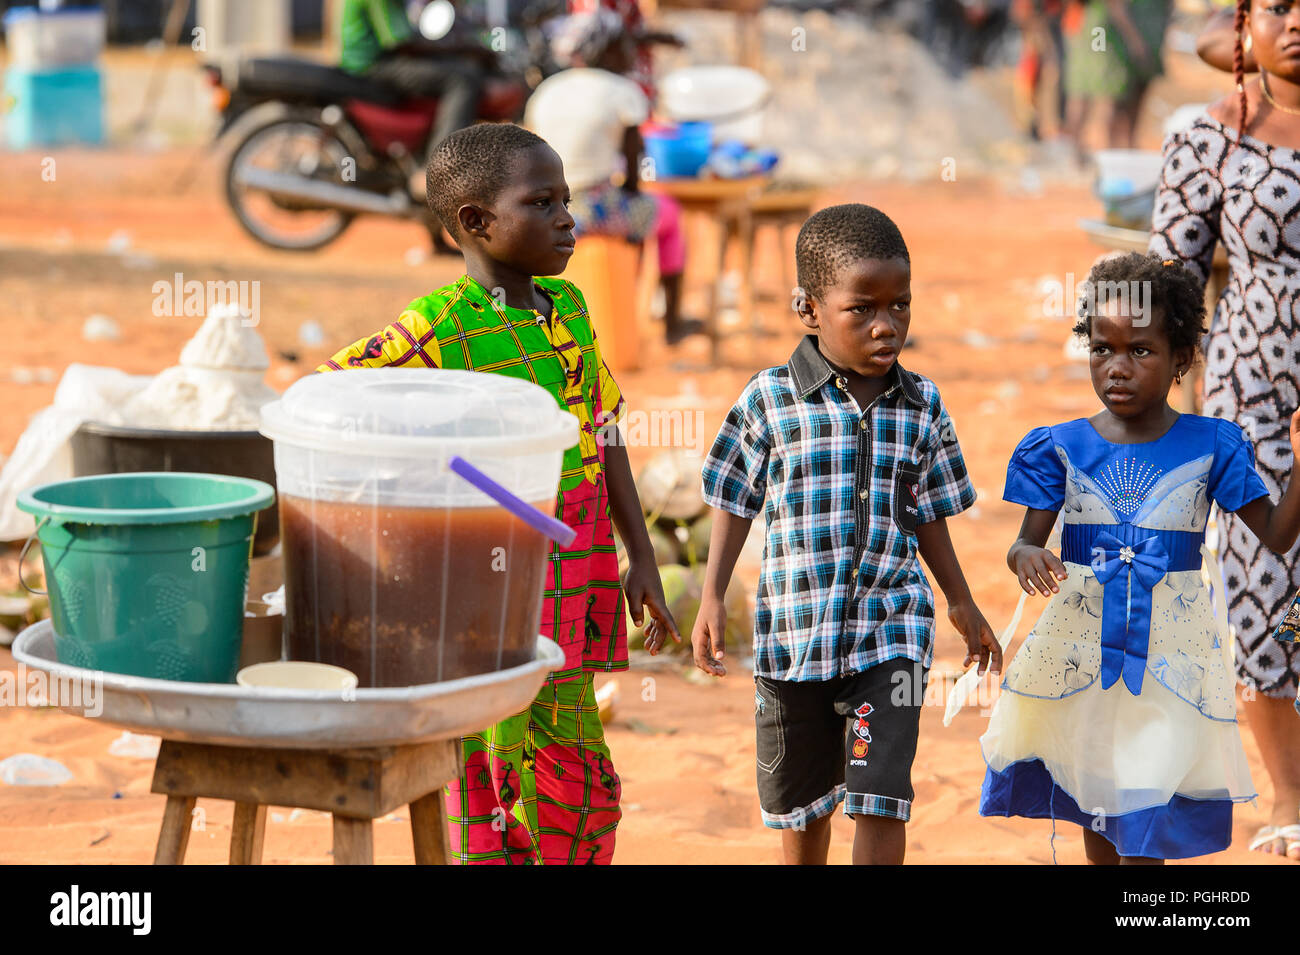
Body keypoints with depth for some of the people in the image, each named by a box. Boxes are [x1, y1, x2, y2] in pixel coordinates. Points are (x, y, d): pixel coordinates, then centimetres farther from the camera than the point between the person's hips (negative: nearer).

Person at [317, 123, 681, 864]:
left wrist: (643, 560, 13)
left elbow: (606, 430, 15)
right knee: (489, 801, 0)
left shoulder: (567, 307, 7)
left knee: (583, 788, 16)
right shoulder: (435, 332, -14)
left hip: (568, 602, 7)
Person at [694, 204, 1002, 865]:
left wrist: (962, 603, 20)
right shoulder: (770, 399, -6)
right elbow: (735, 503, 2)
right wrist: (712, 599, -3)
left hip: (891, 634, 0)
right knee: (801, 798, 15)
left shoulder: (921, 406, 2)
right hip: (795, 629, 0)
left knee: (880, 799, -9)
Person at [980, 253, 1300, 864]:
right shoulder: (1062, 447, -2)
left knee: (1147, 824, -4)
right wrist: (1027, 557, -25)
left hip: (1169, 652, -2)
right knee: (1095, 806, 15)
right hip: (1081, 646, 2)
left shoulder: (1210, 446, -4)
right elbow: (1025, 543, -1)